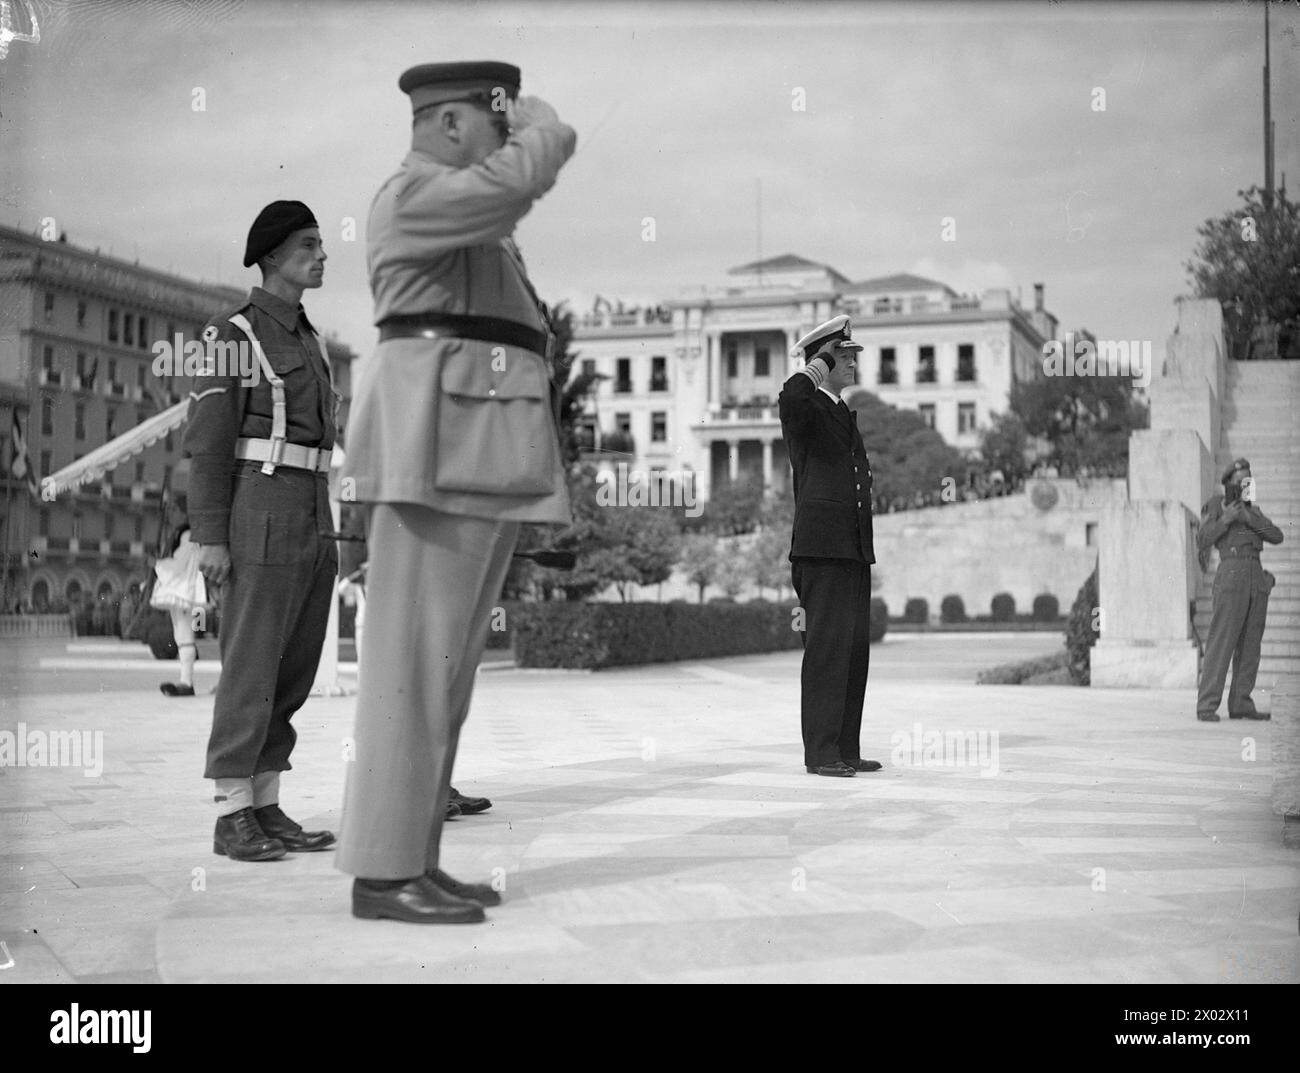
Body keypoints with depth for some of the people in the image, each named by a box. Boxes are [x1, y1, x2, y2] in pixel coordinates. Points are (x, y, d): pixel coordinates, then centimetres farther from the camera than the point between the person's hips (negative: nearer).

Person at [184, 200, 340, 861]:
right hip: (258, 515, -8)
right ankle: (232, 821, -3)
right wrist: (210, 538, -15)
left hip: (310, 520, 8)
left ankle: (266, 812, 11)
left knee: (294, 670, 5)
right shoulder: (230, 335, -4)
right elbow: (207, 441, -9)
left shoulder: (306, 341, 20)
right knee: (252, 668, -9)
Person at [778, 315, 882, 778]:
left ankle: (846, 749, 14)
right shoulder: (804, 406, -4)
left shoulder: (845, 414, 23)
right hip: (821, 547, -9)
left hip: (855, 549, 9)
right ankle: (820, 752, -7)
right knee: (827, 646, -10)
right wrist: (818, 369, -12)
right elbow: (789, 399, -30)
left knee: (855, 650, 8)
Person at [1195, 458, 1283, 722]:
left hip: (1257, 579, 6)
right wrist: (1225, 519, -18)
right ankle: (1206, 706, -12)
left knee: (1250, 644, 5)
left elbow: (1276, 536, 6)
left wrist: (1249, 518, -8)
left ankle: (1240, 704, 9)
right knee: (1221, 642, -11)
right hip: (1231, 575, -6)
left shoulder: (1253, 510, 20)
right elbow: (1202, 542, -6)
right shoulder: (1215, 505, 4)